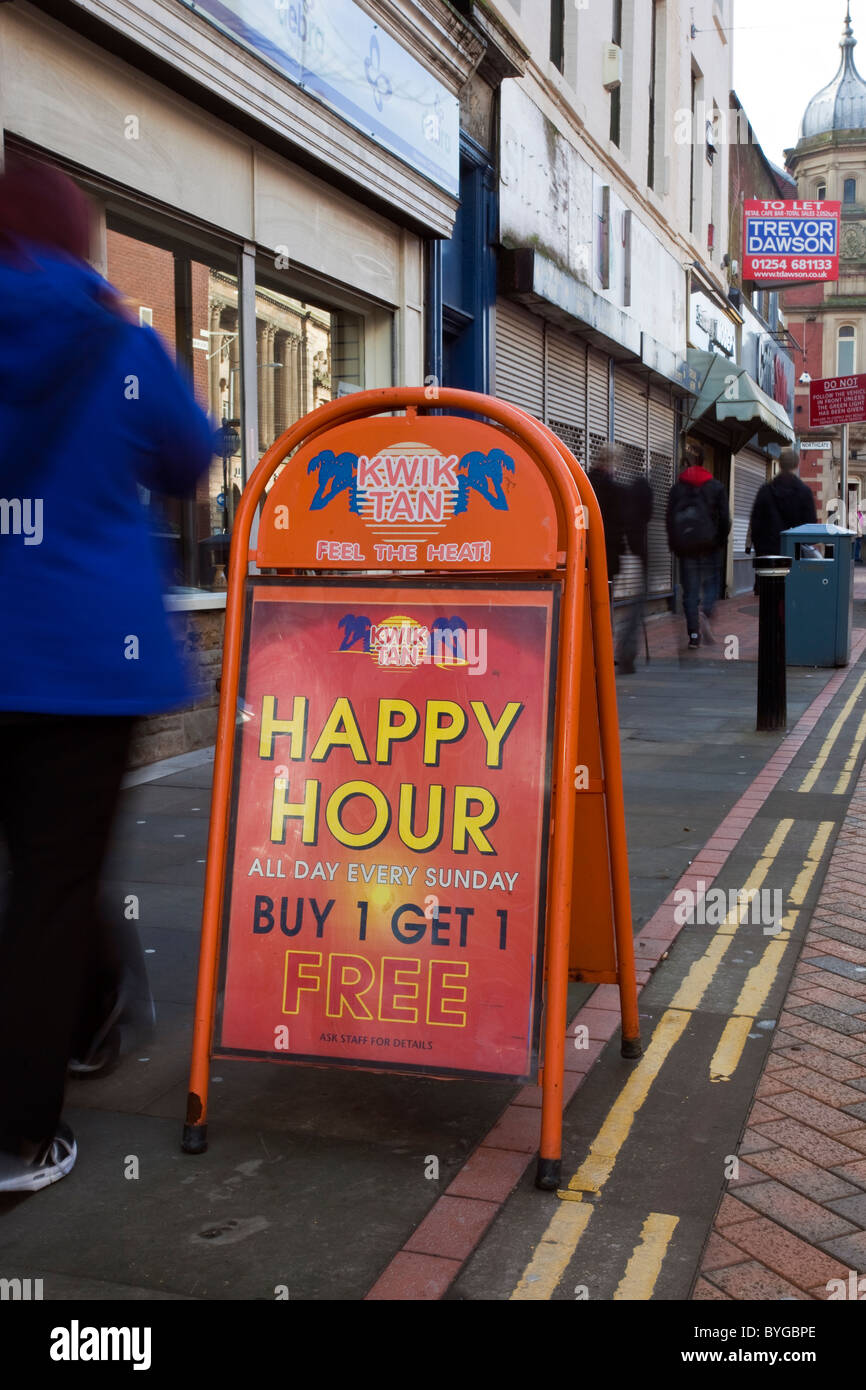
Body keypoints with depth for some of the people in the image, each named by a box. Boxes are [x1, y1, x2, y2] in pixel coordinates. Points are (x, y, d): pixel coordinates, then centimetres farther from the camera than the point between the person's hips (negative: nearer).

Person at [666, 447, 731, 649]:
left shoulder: (676, 488, 5)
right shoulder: (716, 486, 3)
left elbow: (669, 518, 4)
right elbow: (725, 518, 0)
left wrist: (674, 545, 10)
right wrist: (721, 541, 9)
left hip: (685, 546, 1)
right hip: (709, 544, -1)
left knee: (690, 589, 4)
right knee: (711, 583, 9)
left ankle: (693, 634, -1)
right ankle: (705, 612, -21)